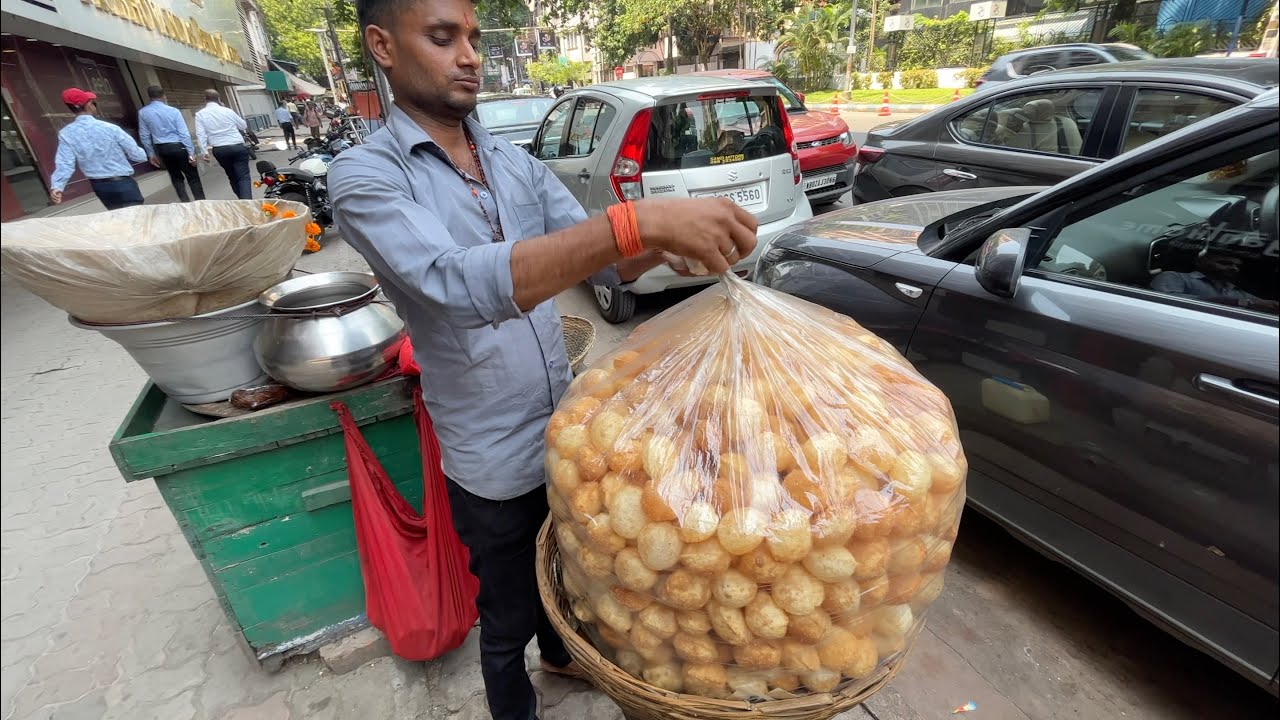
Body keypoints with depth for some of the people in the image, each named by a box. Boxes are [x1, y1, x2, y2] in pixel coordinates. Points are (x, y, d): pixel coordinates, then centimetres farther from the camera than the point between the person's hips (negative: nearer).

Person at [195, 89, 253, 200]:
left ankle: (243, 200, 23)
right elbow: (244, 126, 14)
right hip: (237, 147, -2)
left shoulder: (200, 114, 3)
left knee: (232, 176, 19)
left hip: (219, 150, 2)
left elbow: (200, 134, -5)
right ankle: (247, 201, -26)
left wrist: (204, 151, -2)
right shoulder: (228, 111, 1)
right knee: (243, 176, -7)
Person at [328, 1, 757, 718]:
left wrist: (665, 244, -25)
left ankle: (561, 649, 61)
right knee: (507, 617, 18)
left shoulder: (518, 162, 3)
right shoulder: (366, 176, -16)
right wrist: (637, 221, -44)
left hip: (566, 427, 6)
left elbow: (605, 261, -2)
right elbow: (460, 284, -35)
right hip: (493, 457, -5)